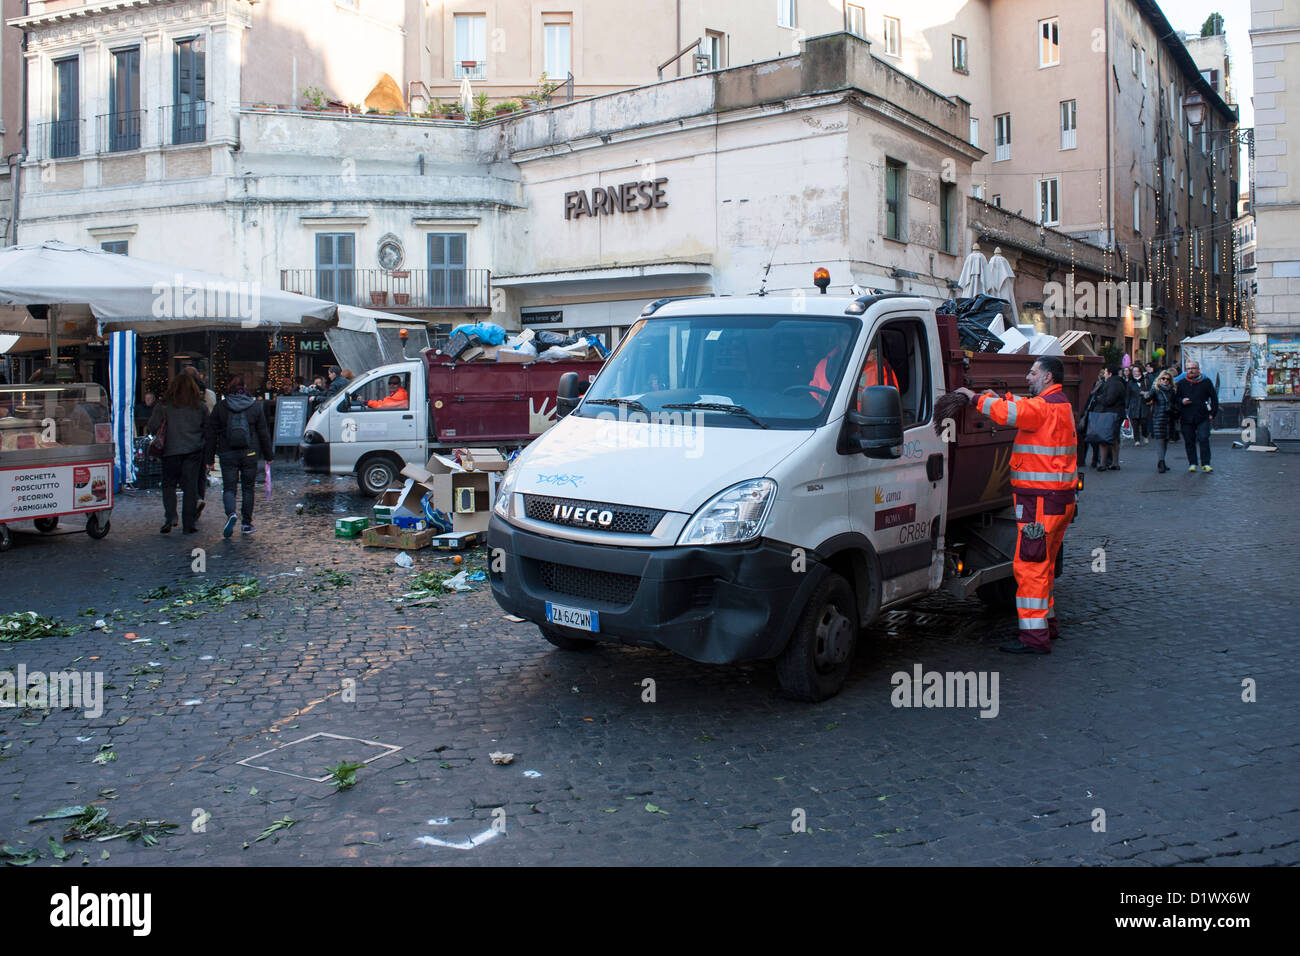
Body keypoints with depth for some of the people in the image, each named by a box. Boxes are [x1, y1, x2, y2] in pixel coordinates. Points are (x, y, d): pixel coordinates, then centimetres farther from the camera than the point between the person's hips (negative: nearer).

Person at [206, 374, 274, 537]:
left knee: (229, 487, 4)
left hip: (227, 454, -1)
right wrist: (268, 455, 12)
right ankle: (247, 523, 13)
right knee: (248, 488, 11)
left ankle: (231, 513, -23)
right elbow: (263, 433, 4)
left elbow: (212, 434, 2)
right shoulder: (255, 406, 1)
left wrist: (209, 457, 7)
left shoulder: (221, 406, 0)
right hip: (249, 454, 1)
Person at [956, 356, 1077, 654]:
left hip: (1042, 500, -11)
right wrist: (997, 397, 14)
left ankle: (1035, 637, -7)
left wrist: (977, 398, -12)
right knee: (1043, 565, 19)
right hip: (1059, 498, 11)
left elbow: (1008, 413, -27)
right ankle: (1047, 625, 30)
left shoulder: (1046, 407, -15)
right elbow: (1024, 408, 27)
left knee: (1030, 565, -8)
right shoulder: (1060, 405, 17)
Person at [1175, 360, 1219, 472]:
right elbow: (1175, 399, 16)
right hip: (1186, 418, 2)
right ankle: (1192, 464, 13)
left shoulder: (1206, 382, 5)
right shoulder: (1181, 383, 10)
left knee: (1204, 439, -10)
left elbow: (1214, 398, 9)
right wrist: (1181, 402, -7)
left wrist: (1212, 413, 2)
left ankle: (1205, 464, -4)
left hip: (1203, 417, -2)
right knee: (1189, 441, 4)